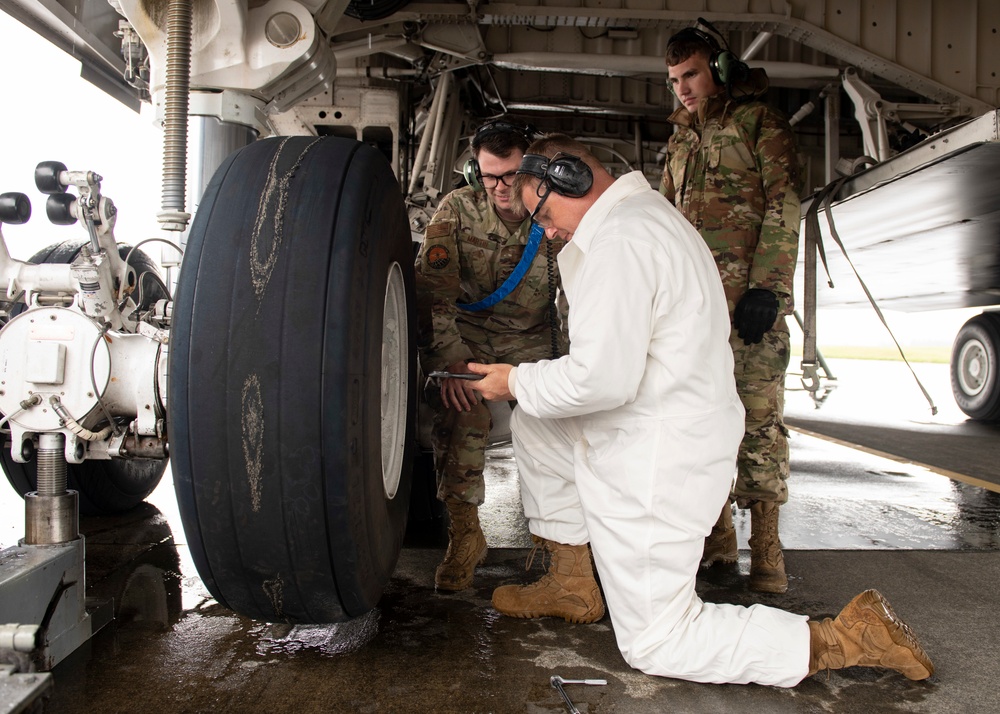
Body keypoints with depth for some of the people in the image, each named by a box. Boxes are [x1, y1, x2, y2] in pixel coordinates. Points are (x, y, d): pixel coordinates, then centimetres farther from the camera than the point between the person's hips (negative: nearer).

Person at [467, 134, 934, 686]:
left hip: (655, 468, -10)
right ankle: (572, 586, 26)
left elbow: (601, 378, -27)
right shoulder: (650, 212, 12)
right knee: (532, 425, 20)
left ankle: (843, 638, 2)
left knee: (654, 646, 3)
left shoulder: (619, 240, -21)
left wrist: (517, 381, -12)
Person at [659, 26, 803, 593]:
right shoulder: (682, 140, 23)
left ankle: (765, 543, -1)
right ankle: (717, 534, 16)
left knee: (758, 412, -8)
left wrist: (766, 288, -16)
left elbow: (784, 208, -6)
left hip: (749, 295, -6)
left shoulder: (759, 122, 4)